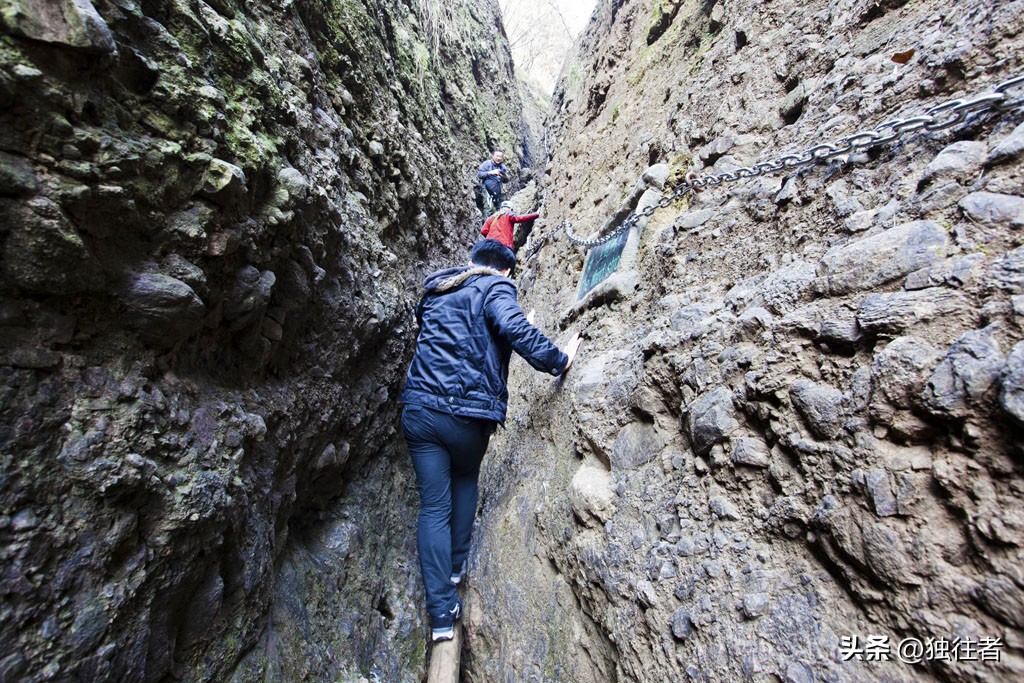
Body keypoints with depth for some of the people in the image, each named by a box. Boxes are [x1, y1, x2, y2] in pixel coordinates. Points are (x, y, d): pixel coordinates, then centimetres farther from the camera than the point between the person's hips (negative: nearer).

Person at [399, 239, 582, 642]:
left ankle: (441, 613, 11)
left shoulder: (435, 291, 18)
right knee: (465, 479, 26)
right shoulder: (495, 288, -1)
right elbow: (516, 330, -19)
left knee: (433, 505, 8)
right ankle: (458, 566, 35)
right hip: (467, 412, -4)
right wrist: (559, 361, -11)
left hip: (418, 408, 4)